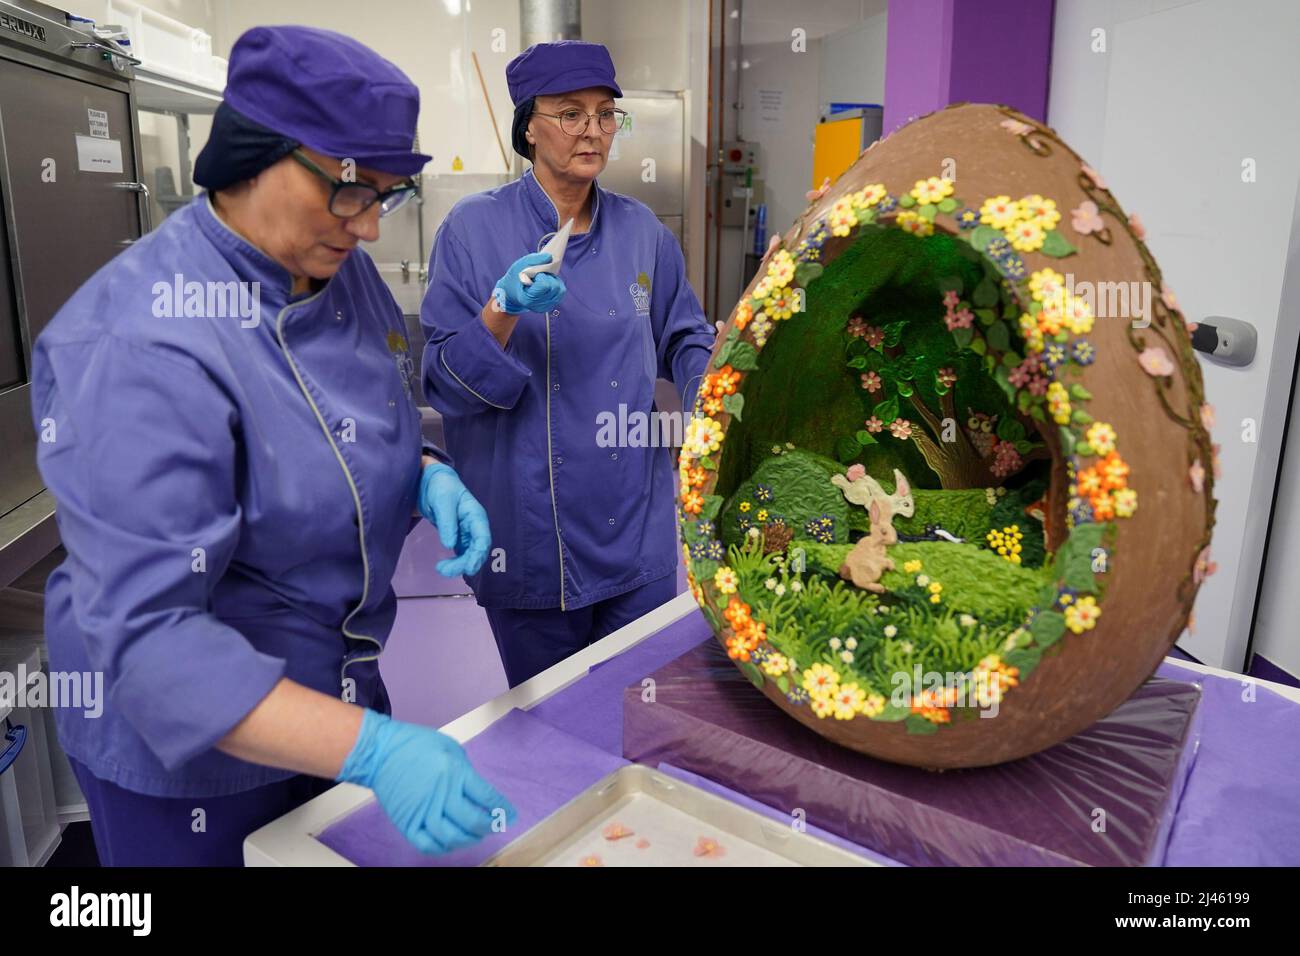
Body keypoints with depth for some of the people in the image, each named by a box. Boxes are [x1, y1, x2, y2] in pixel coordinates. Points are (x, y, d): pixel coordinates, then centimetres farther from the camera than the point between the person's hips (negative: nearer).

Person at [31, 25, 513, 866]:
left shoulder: (339, 268, -6)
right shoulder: (142, 350, -30)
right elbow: (145, 631, -32)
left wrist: (429, 477, -12)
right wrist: (371, 749, -39)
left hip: (343, 686, 7)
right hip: (191, 758, -6)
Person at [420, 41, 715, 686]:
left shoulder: (641, 230, 3)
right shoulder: (474, 229, -7)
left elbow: (685, 339, 13)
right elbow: (442, 381, -9)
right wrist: (503, 312, -27)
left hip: (638, 529, 3)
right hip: (528, 531, -2)